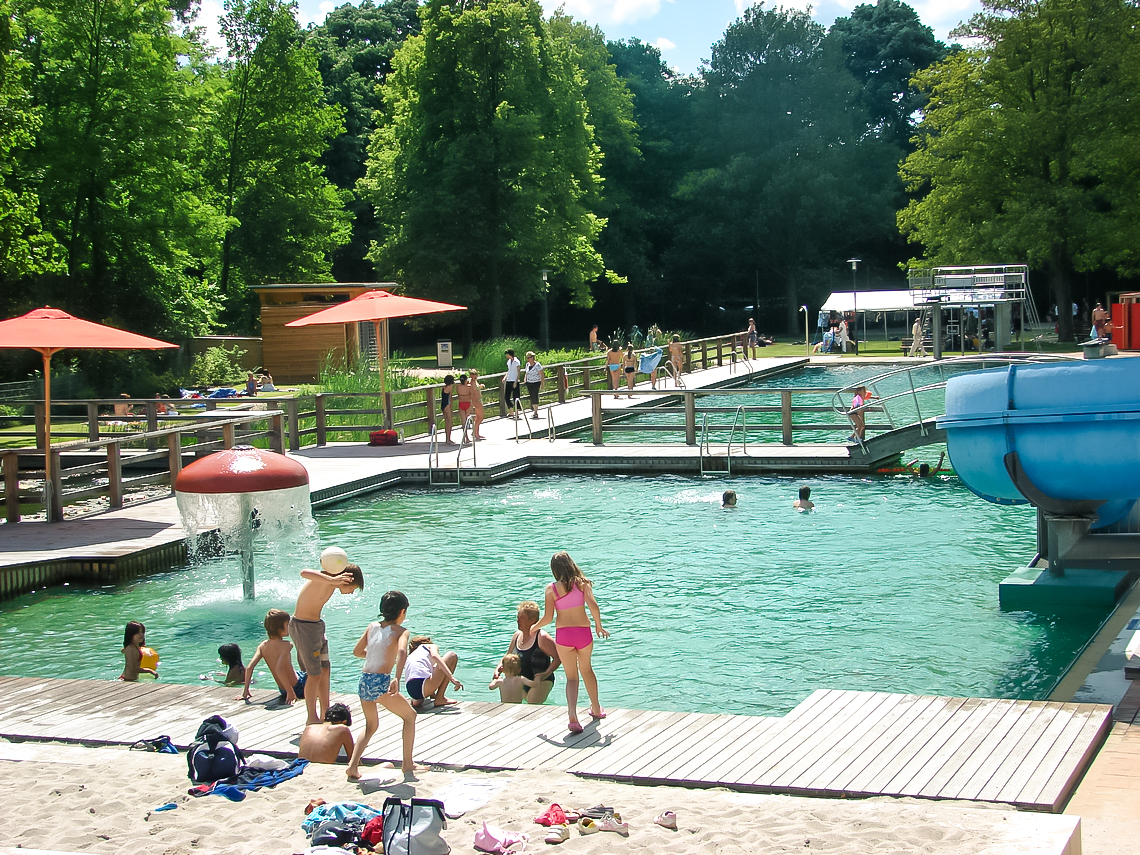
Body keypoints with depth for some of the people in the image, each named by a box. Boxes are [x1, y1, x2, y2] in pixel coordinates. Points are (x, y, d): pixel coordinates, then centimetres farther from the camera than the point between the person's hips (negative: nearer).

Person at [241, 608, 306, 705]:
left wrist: (246, 690, -5)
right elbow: (279, 669, -35)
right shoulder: (286, 645, -23)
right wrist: (291, 692, -33)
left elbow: (249, 667, -12)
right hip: (298, 688, -7)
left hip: (283, 690, 7)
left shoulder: (263, 646, -5)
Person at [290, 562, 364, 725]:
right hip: (302, 626, -10)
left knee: (325, 670, 14)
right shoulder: (322, 579, -23)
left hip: (316, 625, 10)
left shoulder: (330, 583, 5)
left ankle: (325, 714, 24)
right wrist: (331, 579, -57)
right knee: (315, 674, -3)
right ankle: (312, 718, 9)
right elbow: (304, 573, -48)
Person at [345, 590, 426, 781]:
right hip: (381, 682, -6)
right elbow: (402, 652, -20)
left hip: (364, 680, 6)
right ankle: (407, 764, 17)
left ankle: (353, 765, 10)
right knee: (410, 716, 18)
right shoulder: (400, 630, 0)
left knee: (371, 725, 26)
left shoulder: (372, 626, 15)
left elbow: (357, 651, 24)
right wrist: (397, 679, -30)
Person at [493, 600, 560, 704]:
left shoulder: (542, 637, -15)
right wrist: (498, 669, 0)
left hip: (541, 682, -8)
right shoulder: (517, 635, 9)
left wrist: (546, 674, -27)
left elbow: (558, 657, -16)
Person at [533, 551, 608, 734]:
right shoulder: (582, 583, -1)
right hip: (583, 632, 1)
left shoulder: (552, 588, -3)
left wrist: (533, 628, 12)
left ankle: (573, 717, -13)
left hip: (563, 635, -1)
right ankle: (596, 709, 38)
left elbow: (548, 617, -6)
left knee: (571, 677, 7)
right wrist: (599, 626, 3)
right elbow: (593, 606, -13)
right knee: (586, 669, 26)